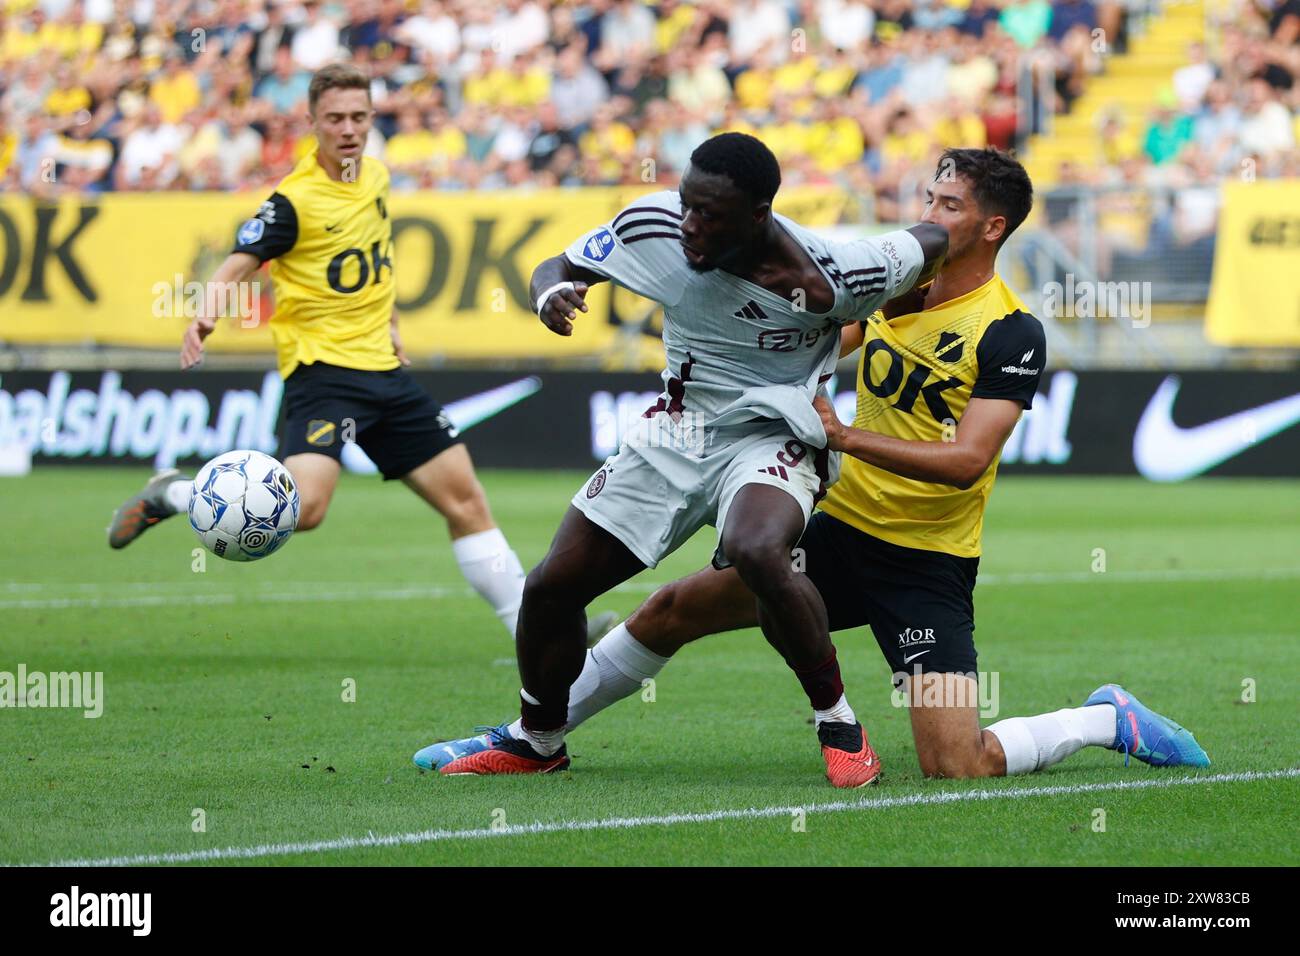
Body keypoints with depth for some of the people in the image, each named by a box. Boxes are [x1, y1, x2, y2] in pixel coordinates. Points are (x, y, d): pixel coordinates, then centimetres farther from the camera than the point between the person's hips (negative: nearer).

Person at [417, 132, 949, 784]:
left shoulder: (832, 277, -23)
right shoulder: (653, 228, -14)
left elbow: (934, 241, -6)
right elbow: (559, 267, 2)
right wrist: (552, 293, -20)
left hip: (771, 437, -5)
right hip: (673, 431, 5)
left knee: (756, 554, -37)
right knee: (552, 586, 2)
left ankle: (839, 726, -17)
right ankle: (535, 742, 29)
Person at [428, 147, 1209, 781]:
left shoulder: (1012, 333, -15)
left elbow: (967, 460, -24)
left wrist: (847, 437, -28)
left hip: (928, 566, -6)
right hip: (840, 527, 6)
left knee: (959, 766, -17)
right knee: (673, 610, 2)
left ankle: (1110, 722, 8)